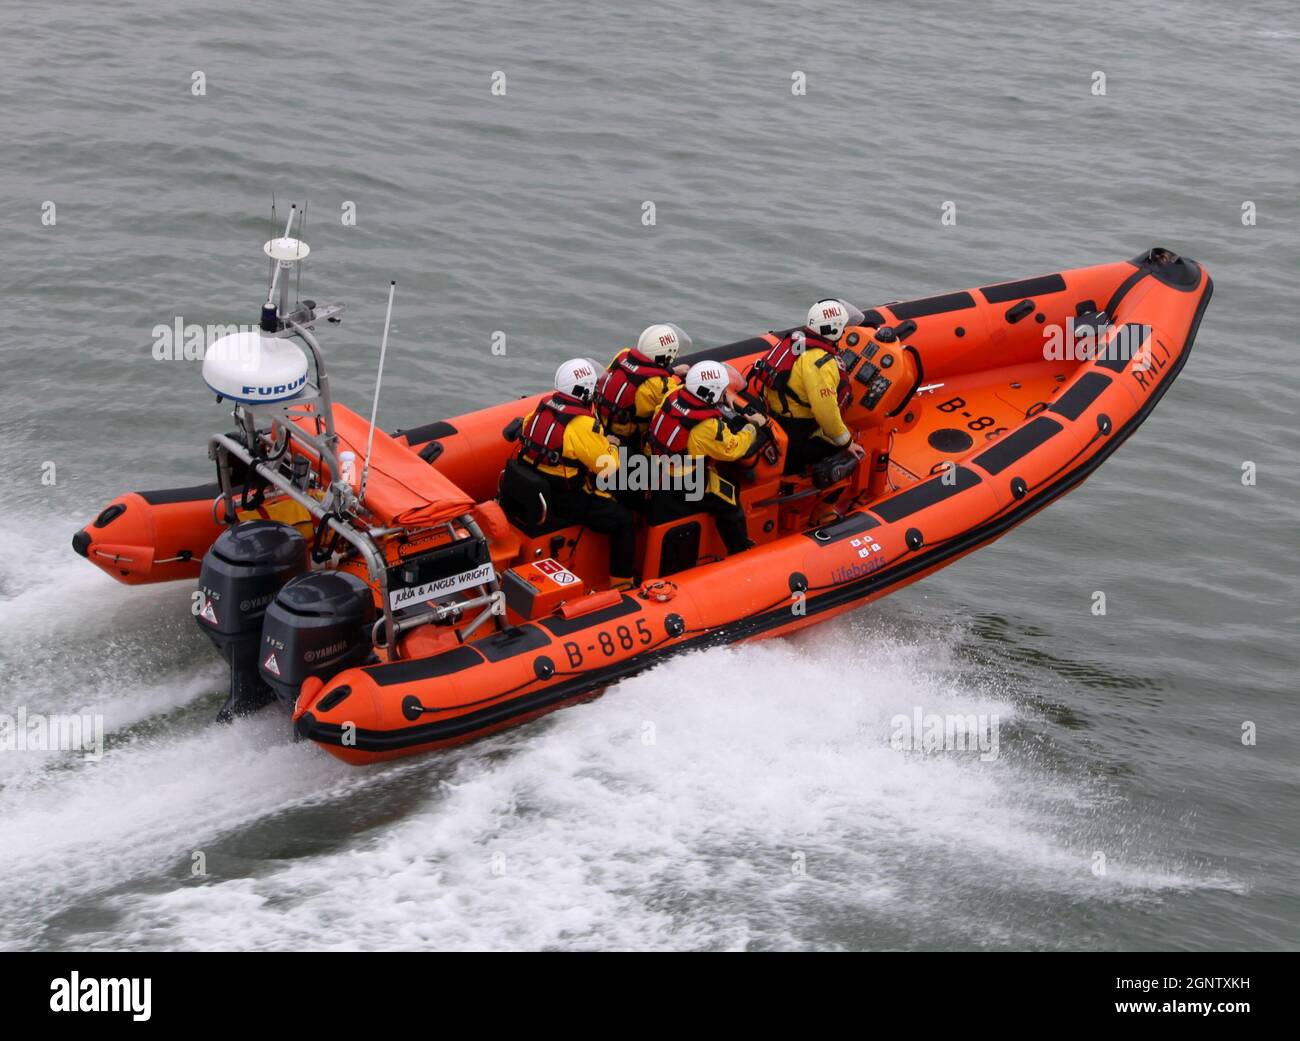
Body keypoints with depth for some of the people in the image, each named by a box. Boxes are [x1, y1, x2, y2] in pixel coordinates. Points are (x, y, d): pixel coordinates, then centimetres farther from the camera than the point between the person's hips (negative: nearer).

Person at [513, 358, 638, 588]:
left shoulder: (544, 406, -1)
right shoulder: (583, 425, -23)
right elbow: (607, 468, -18)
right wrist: (612, 446, 6)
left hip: (533, 490, 8)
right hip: (563, 499, -8)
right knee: (624, 520, 3)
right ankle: (621, 582, 6)